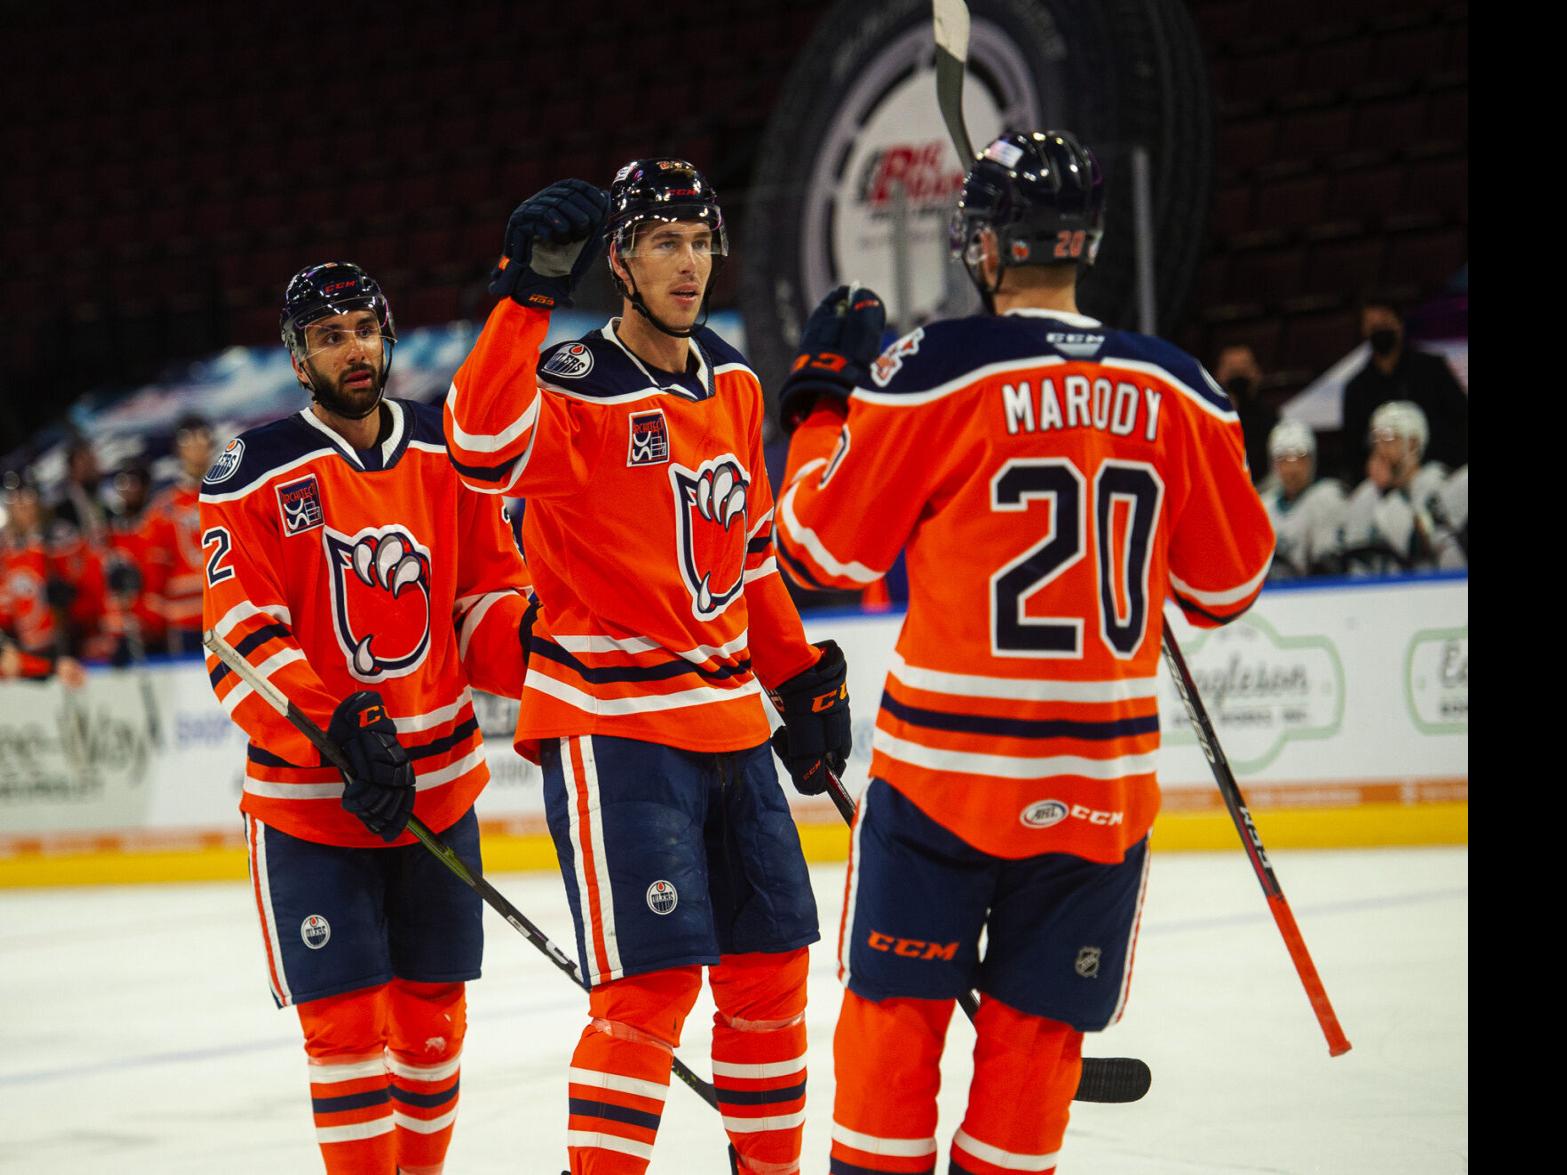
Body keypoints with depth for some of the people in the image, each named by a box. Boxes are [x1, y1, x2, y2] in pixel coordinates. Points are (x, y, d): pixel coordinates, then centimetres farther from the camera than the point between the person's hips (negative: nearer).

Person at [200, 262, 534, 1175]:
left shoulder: (447, 453, 4)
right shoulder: (254, 476, -9)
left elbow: (487, 595, 9)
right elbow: (241, 642, -15)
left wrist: (532, 639, -13)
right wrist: (341, 731, -27)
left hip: (437, 785, 4)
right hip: (309, 799, -4)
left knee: (433, 1016, 11)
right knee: (347, 1022, -7)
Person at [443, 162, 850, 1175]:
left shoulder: (732, 381, 11)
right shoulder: (574, 388, -13)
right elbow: (487, 449, -36)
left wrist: (803, 675, 21)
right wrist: (530, 295, -38)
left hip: (726, 715, 7)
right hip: (613, 720, -7)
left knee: (769, 965, 13)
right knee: (653, 980, -13)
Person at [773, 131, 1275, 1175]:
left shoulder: (935, 373, -9)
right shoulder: (1177, 392, 1)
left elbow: (826, 545, -1)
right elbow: (1227, 586, 10)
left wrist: (823, 394, 12)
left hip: (948, 764, -3)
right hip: (1105, 777, 3)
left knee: (897, 1010, 9)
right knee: (1036, 1031, 10)